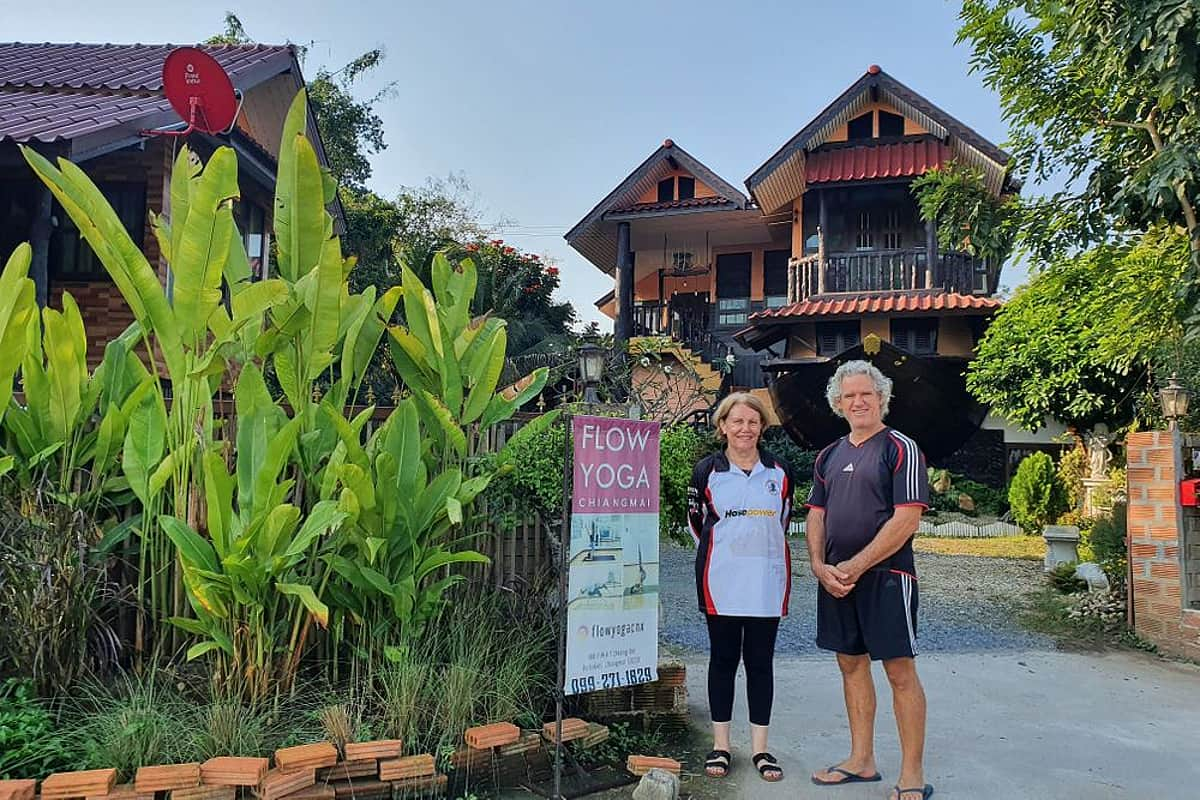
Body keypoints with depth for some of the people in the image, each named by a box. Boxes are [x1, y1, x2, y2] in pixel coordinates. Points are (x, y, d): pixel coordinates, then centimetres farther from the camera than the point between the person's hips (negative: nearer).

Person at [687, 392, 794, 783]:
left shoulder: (779, 472, 4)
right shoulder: (707, 471, -1)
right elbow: (696, 520, 10)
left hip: (767, 581, 1)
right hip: (721, 582, -1)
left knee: (760, 662, 7)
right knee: (723, 659, 7)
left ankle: (760, 748, 17)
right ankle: (720, 746, 18)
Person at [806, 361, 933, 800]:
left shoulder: (900, 449, -6)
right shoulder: (829, 456, 13)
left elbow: (906, 519, -14)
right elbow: (816, 516, 14)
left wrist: (855, 566, -16)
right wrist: (820, 566, -3)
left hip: (886, 576, -6)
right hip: (835, 578, 6)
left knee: (900, 671, -2)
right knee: (852, 664, 13)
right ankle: (861, 761, 25)